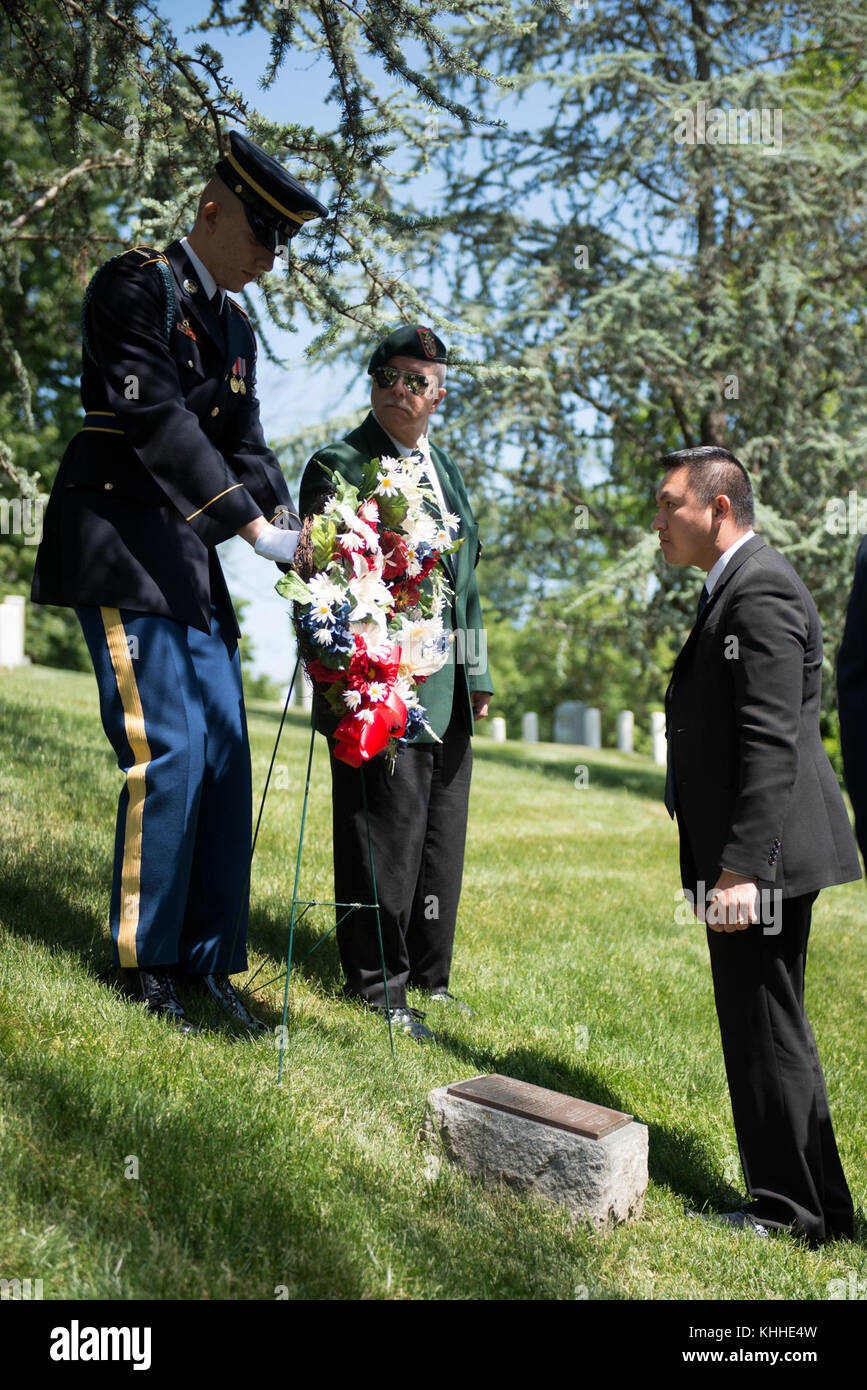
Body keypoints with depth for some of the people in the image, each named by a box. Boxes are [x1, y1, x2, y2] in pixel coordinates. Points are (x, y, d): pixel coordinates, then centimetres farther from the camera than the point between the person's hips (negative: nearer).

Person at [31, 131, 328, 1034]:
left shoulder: (234, 329, 19)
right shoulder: (134, 286, -5)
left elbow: (245, 446, 16)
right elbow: (155, 419, -17)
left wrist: (288, 525, -3)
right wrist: (249, 523, -21)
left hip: (190, 562, 8)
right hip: (121, 550, -8)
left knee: (225, 754, 4)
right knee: (166, 752, -11)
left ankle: (209, 961, 13)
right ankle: (147, 962, 4)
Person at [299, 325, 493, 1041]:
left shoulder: (446, 467, 19)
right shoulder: (339, 465, -4)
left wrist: (477, 672, 19)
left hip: (448, 693, 8)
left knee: (442, 837, 14)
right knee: (386, 836, -2)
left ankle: (428, 973, 29)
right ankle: (379, 987, 14)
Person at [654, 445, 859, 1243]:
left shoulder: (760, 592, -16)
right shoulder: (736, 588, 17)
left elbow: (771, 743, -23)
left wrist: (738, 868, -25)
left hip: (761, 856, -11)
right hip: (744, 854, 11)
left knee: (767, 1032, 1)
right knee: (762, 1028, 18)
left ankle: (800, 1213, 16)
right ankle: (803, 1201, 31)